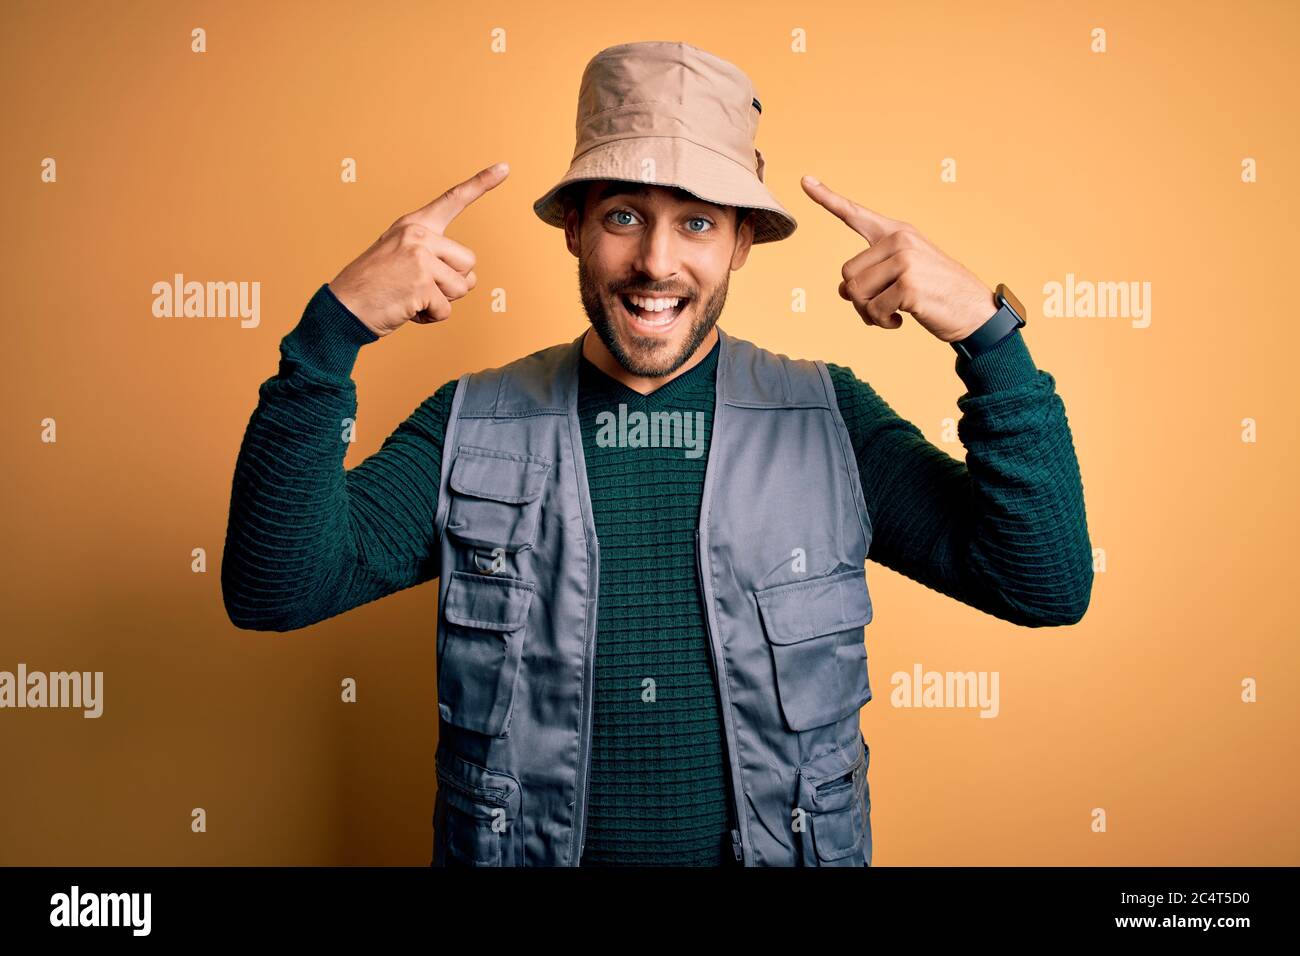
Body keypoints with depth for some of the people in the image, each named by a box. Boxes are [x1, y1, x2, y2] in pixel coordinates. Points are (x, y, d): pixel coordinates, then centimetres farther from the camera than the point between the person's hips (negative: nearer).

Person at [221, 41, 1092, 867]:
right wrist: (333, 328, -26)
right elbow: (273, 588, -16)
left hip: (788, 849, 1)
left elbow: (1050, 585, -13)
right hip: (520, 850, 0)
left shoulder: (830, 419, -8)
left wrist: (987, 330, -22)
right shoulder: (473, 427, -8)